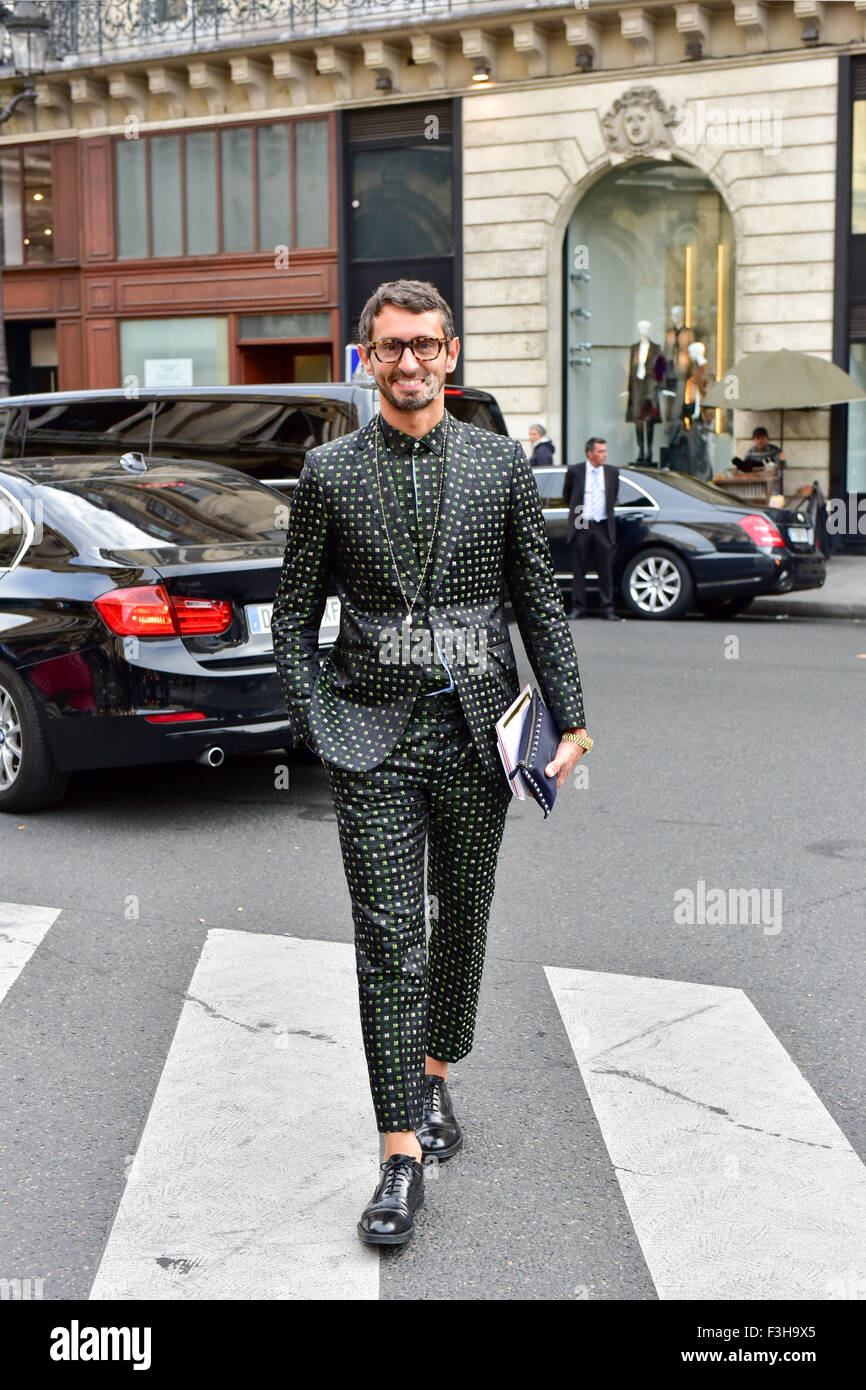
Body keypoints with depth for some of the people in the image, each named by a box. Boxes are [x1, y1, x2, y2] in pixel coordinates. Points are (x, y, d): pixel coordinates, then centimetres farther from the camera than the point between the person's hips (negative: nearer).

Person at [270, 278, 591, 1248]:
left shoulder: (501, 462, 4)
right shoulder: (328, 472, 2)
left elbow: (540, 602, 6)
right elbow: (295, 615, 5)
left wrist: (569, 721, 0)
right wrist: (317, 729, -4)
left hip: (477, 730, 2)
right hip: (373, 736, -2)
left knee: (462, 917, 13)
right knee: (388, 939, -6)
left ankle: (435, 1079, 34)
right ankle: (403, 1153, -3)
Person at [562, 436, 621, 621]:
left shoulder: (612, 472, 6)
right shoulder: (574, 471, 0)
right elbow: (567, 495, 15)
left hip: (603, 526, 1)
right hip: (580, 526, -1)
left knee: (606, 569, 1)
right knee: (579, 569, 3)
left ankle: (607, 608, 6)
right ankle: (578, 607, 9)